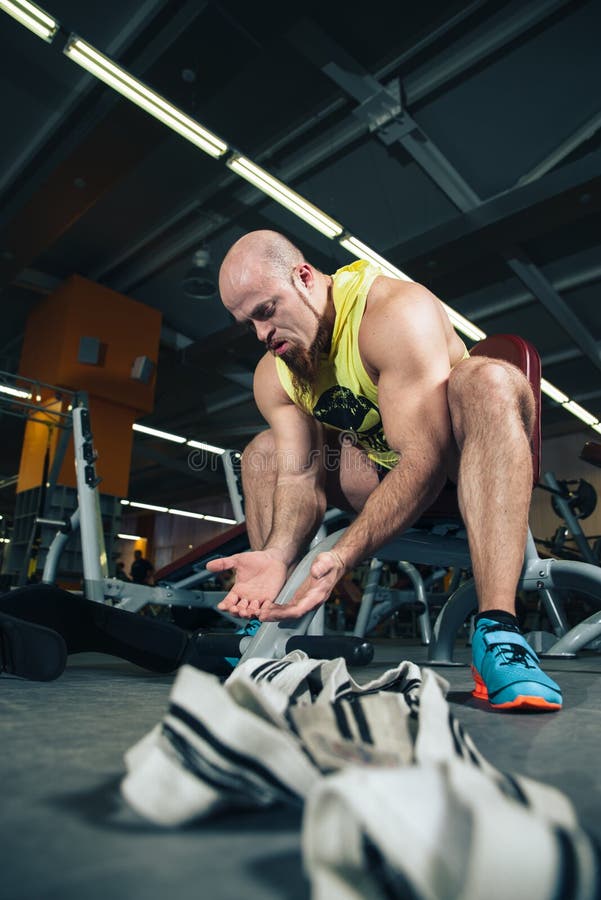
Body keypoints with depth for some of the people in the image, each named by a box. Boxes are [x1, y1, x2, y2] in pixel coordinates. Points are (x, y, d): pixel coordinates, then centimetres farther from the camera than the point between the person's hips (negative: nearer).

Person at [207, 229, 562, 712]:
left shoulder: (396, 313, -27)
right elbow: (299, 477, -12)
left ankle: (498, 630, -42)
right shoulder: (273, 377, -6)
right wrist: (277, 555, -31)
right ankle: (269, 622, -2)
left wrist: (343, 556, -45)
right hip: (380, 468, 6)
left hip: (452, 457, -5)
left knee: (488, 379, -36)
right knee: (263, 452, -2)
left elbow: (425, 456, -35)